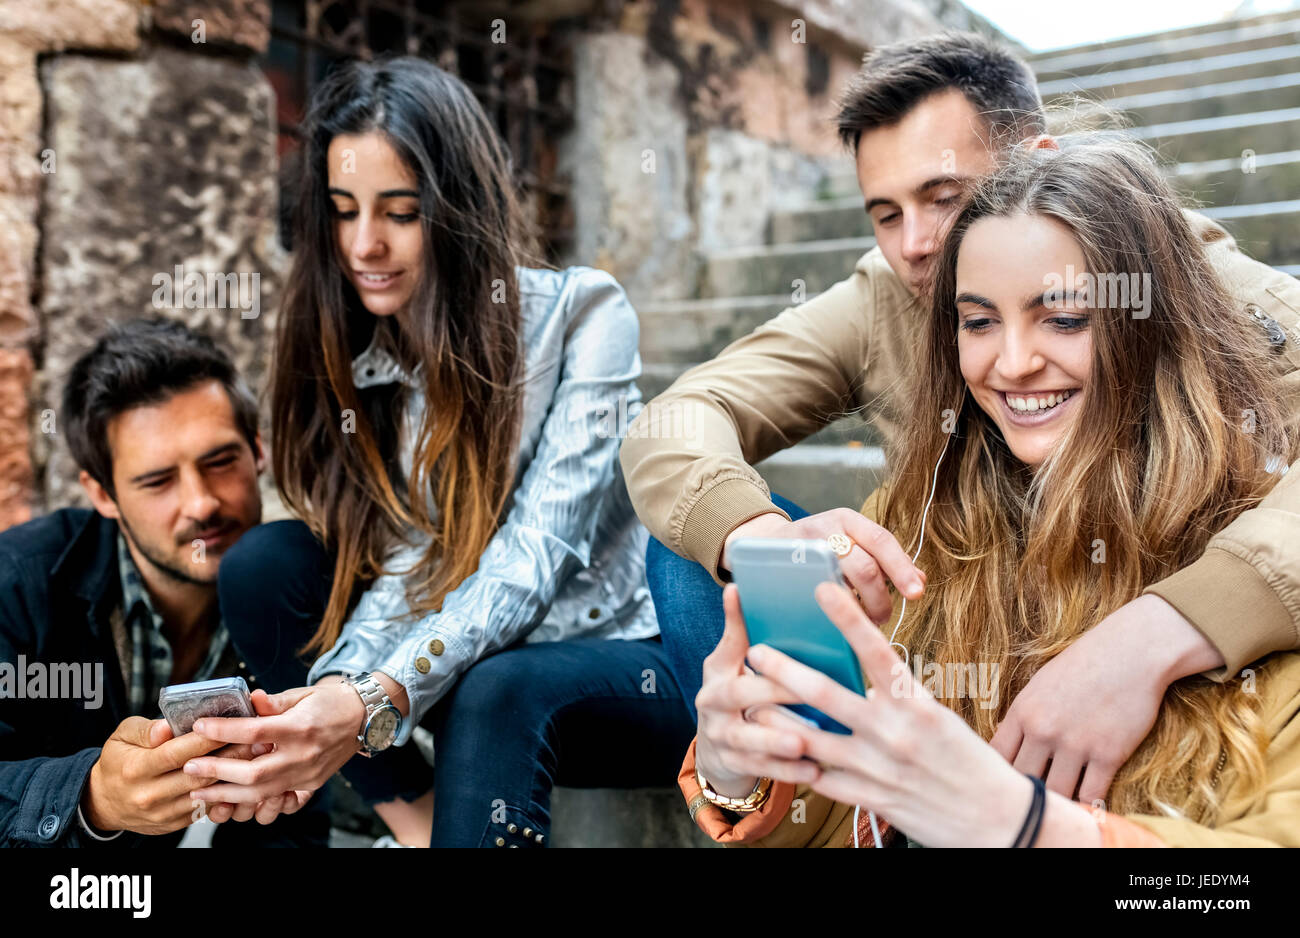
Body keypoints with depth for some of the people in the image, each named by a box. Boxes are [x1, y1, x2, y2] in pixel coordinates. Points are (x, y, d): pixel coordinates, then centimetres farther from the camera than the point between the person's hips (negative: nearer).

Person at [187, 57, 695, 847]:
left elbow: (534, 555, -24)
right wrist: (337, 688, -31)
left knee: (496, 691, -36)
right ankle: (415, 817, -9)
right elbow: (403, 566, -10)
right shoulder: (352, 356, 0)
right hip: (461, 657, 5)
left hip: (628, 660, -5)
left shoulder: (581, 313, -15)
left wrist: (377, 702, -37)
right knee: (263, 567, -13)